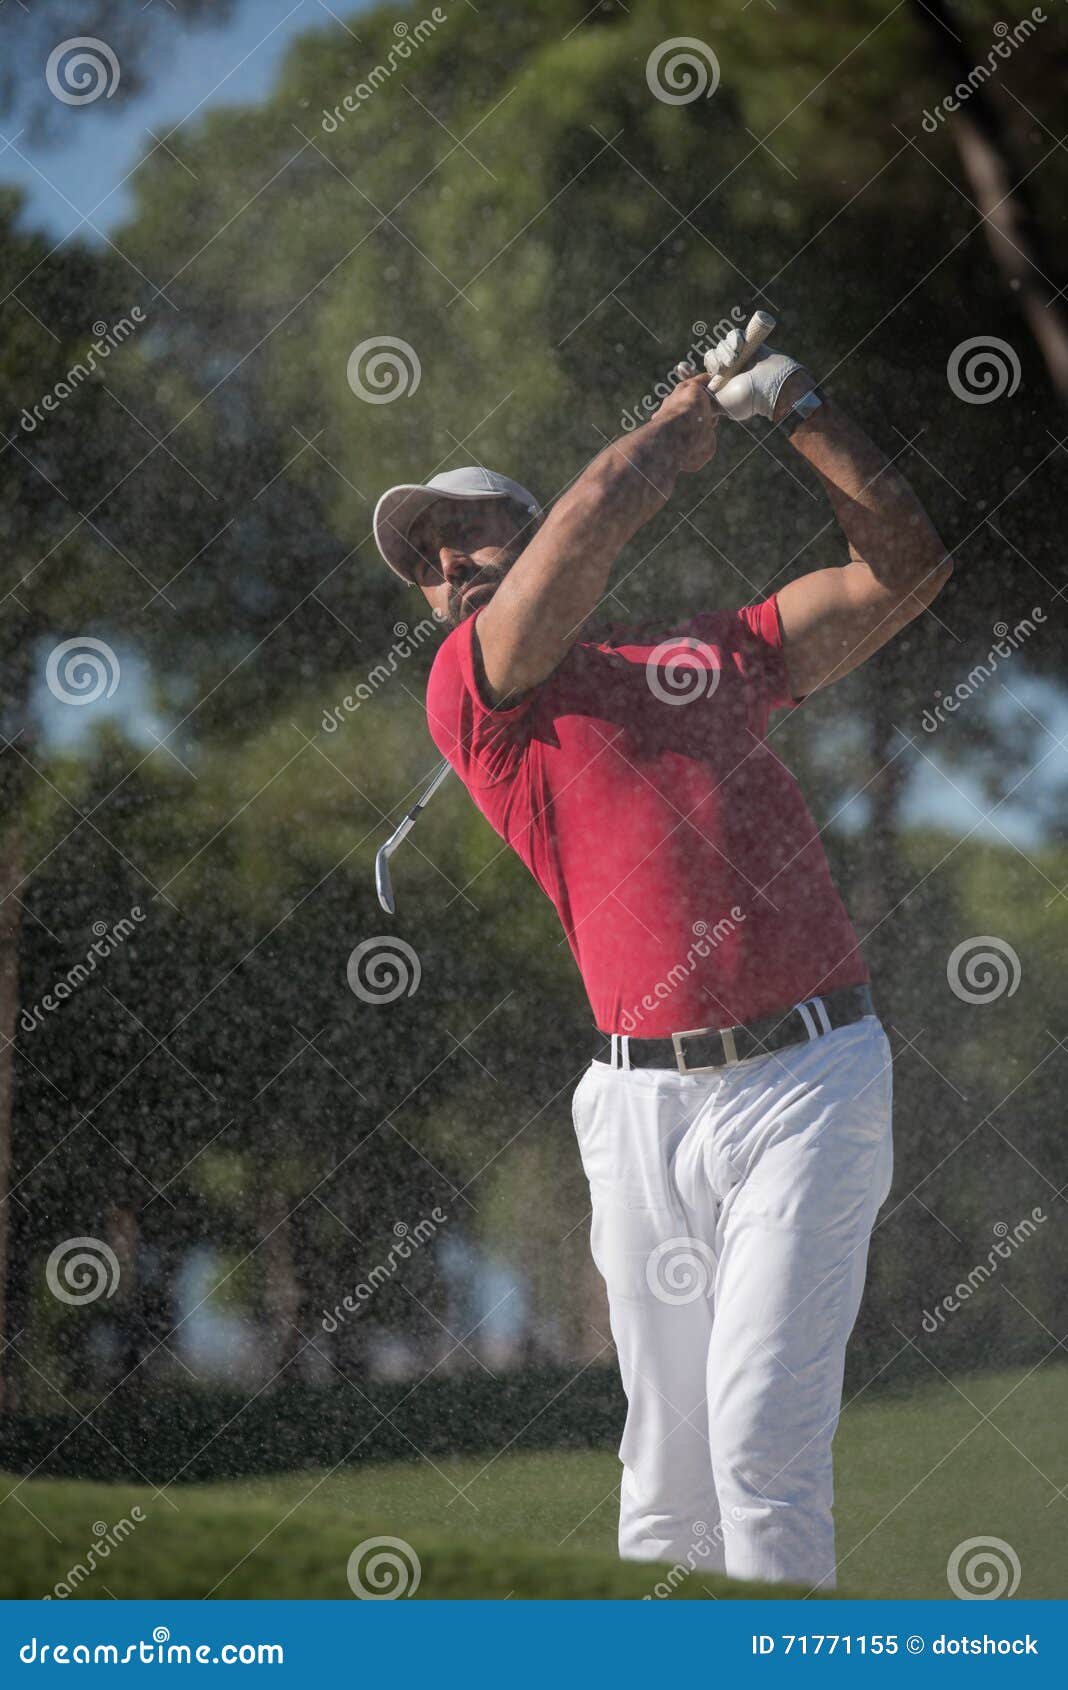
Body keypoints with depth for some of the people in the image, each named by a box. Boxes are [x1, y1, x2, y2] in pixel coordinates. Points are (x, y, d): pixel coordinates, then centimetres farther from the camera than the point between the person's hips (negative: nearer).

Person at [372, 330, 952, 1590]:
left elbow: (900, 567, 15)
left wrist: (793, 404, 10)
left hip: (808, 1077, 0)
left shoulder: (711, 650, 17)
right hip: (644, 1099, 0)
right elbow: (592, 521, -4)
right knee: (665, 1455, 3)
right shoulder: (469, 691, 9)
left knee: (761, 1428, -11)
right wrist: (688, 416, 11)